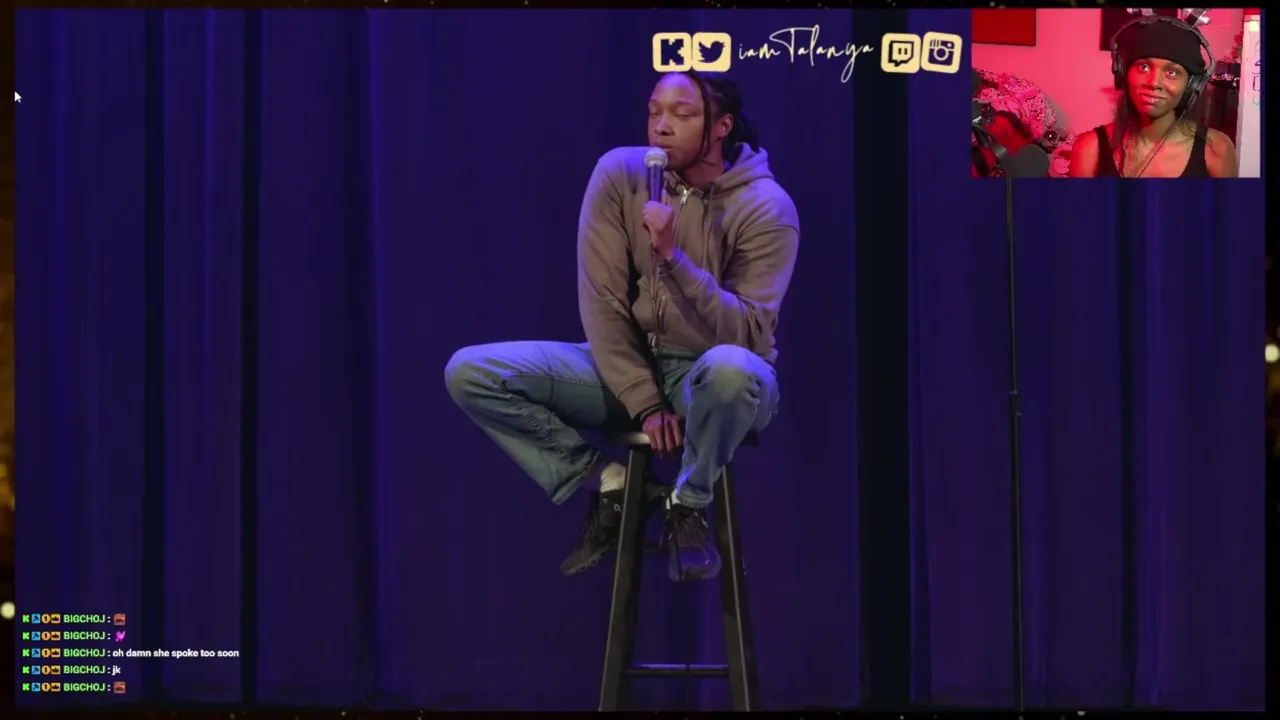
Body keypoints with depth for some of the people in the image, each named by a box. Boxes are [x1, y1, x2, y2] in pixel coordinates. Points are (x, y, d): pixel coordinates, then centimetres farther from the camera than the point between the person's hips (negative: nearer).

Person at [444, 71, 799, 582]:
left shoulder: (765, 207, -16)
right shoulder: (619, 174, -8)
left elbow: (748, 335, -23)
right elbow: (602, 303, -8)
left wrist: (674, 257, -33)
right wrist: (644, 404, -16)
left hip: (713, 379, -4)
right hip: (629, 367, 4)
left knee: (728, 369, -43)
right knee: (469, 373, -13)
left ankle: (688, 506, -14)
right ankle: (613, 485, -3)